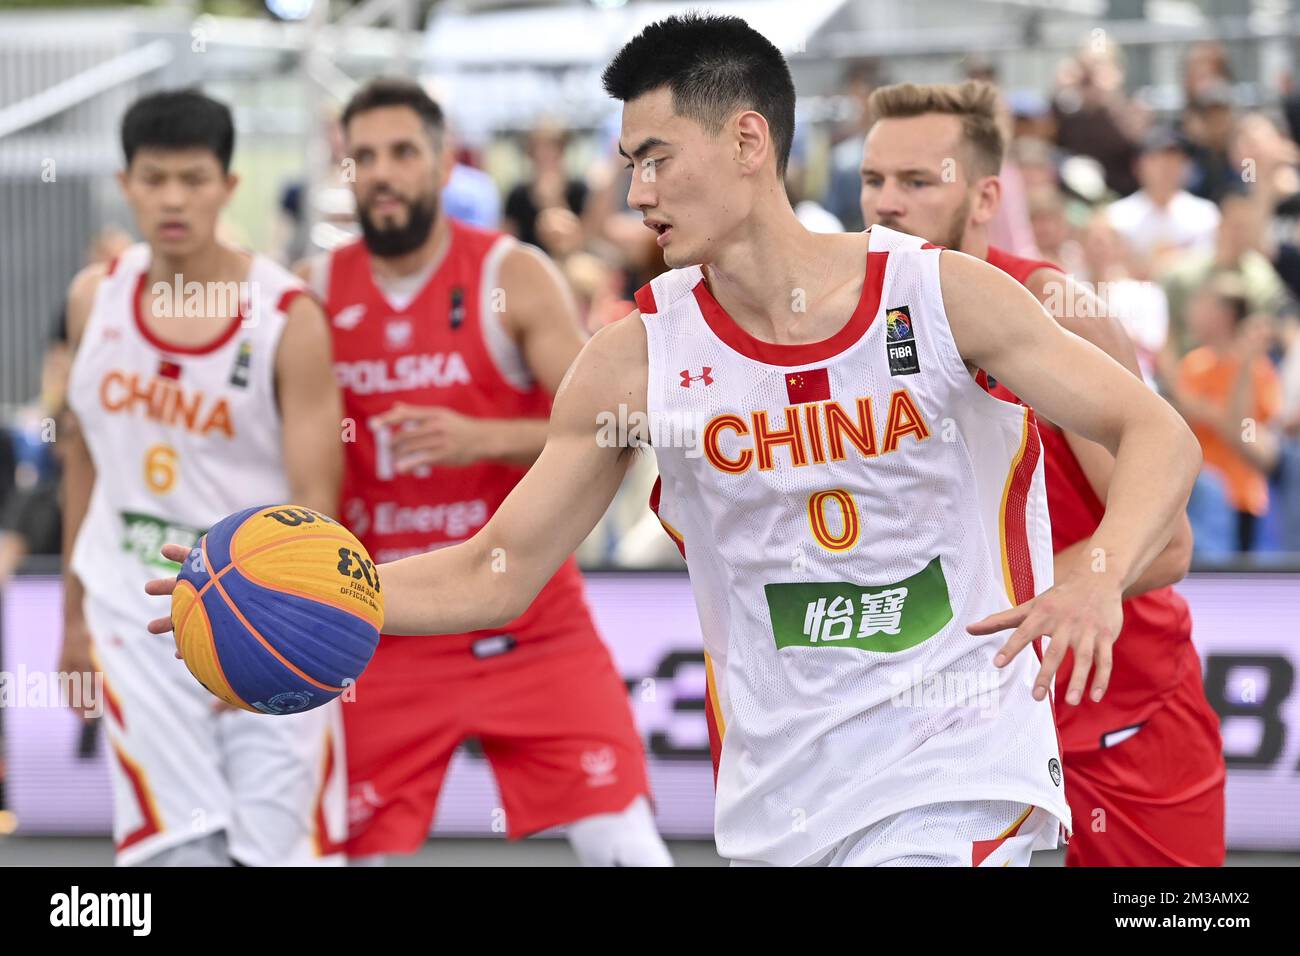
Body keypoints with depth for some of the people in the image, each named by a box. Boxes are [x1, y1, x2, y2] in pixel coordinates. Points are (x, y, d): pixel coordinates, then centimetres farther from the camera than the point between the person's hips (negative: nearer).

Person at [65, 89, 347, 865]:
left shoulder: (288, 320, -12)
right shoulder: (95, 299, 2)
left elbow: (314, 501, -14)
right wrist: (74, 615, 18)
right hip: (135, 610, 2)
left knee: (282, 850, -2)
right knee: (184, 851, -11)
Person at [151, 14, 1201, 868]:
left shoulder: (942, 295, -8)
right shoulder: (641, 356, -1)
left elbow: (1158, 434, -5)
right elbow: (494, 575, 4)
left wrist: (1097, 578, -25)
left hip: (958, 766, -3)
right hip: (775, 797, 3)